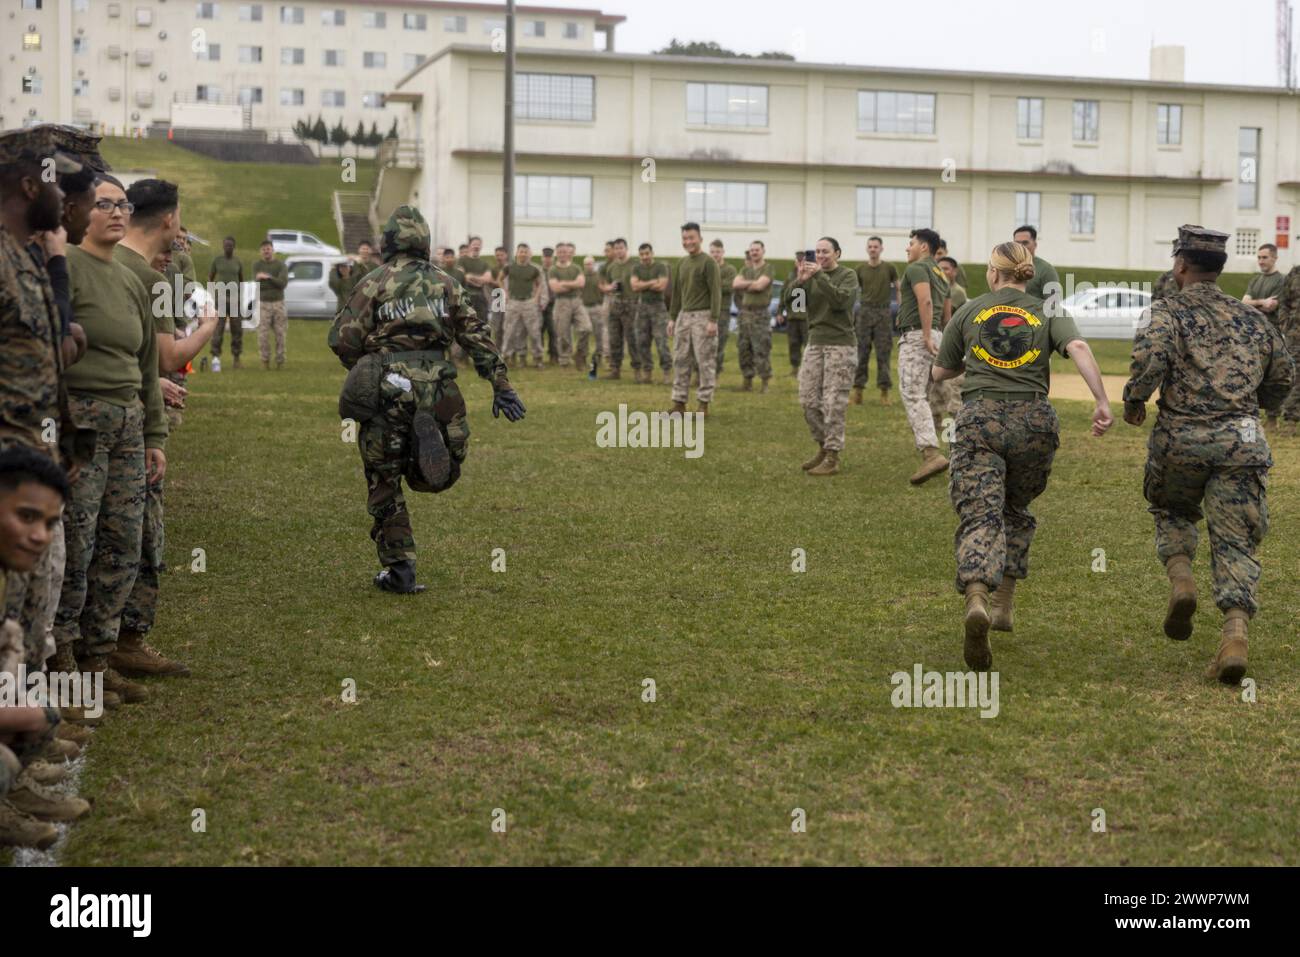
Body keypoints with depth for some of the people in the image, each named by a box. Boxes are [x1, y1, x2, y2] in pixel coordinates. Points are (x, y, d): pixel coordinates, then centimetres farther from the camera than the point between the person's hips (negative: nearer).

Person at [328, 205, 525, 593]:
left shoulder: (375, 283, 1)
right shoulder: (446, 284, 11)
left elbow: (341, 339, -3)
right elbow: (478, 338, 8)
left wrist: (361, 369, 16)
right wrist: (501, 385, 9)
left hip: (386, 390, -2)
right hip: (435, 387, 2)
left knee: (384, 484, 8)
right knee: (438, 474, 16)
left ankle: (399, 570, 4)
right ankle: (427, 435, -17)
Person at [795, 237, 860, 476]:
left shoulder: (848, 275, -1)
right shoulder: (812, 276, 10)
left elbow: (841, 300, -18)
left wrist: (820, 276, -22)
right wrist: (800, 281, -17)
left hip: (840, 345, -5)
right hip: (815, 343, 5)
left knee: (833, 403, -7)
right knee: (808, 400, 3)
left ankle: (832, 458, -2)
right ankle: (823, 447, 21)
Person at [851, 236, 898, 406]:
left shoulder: (889, 268, 3)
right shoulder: (860, 269, 7)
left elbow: (899, 289, 9)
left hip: (883, 312, -1)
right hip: (865, 312, 1)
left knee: (883, 353, -1)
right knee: (862, 352, 0)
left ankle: (884, 391, 2)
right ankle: (858, 388, 3)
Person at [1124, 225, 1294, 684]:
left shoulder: (1169, 312, 0)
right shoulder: (1253, 319, 15)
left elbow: (1150, 355, -19)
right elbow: (1283, 376, 21)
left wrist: (1133, 402, -3)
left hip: (1181, 439, -2)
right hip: (1242, 440, 2)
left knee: (1172, 512, 26)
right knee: (1235, 543, 3)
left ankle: (1181, 580, 1)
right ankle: (1235, 636, -14)